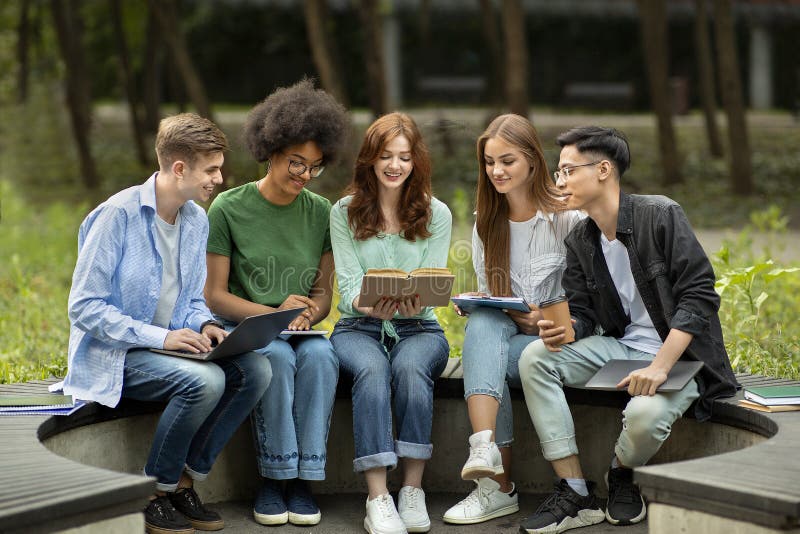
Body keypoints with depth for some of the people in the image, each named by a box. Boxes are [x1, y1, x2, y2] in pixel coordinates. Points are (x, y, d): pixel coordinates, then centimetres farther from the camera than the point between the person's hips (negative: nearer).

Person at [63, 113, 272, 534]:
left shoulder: (197, 220, 7)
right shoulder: (118, 214, -17)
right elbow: (84, 307, -19)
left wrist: (204, 325, -8)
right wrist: (160, 337, -26)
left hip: (170, 344, 7)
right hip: (114, 355, -7)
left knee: (255, 370, -16)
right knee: (205, 380, -32)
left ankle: (184, 483, -5)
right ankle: (153, 495, -11)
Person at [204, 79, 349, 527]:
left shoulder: (321, 212, 8)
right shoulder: (228, 209, -3)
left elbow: (323, 293, 10)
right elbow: (215, 296, -4)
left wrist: (305, 316, -13)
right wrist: (274, 313, -17)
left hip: (301, 332, 3)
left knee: (320, 354, -32)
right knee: (276, 356, -36)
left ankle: (303, 478, -28)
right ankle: (274, 477, -26)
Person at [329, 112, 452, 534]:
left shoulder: (436, 214, 5)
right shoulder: (345, 212, 4)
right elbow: (348, 283, -4)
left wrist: (414, 304, -26)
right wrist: (370, 306, -28)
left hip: (418, 327, 1)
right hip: (359, 326, 0)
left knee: (410, 368, -35)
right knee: (372, 370, -35)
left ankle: (413, 491, -29)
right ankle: (378, 499, -40)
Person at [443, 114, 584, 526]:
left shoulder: (568, 218, -4)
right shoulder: (486, 225, 13)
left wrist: (548, 318, -21)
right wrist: (471, 304, -6)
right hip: (502, 337, 4)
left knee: (480, 357, -32)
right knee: (482, 321, -33)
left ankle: (497, 486, -33)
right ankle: (486, 452, -48)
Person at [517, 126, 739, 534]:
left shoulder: (660, 216, -14)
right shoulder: (579, 242, 7)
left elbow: (699, 297, -19)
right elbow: (581, 316, 8)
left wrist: (659, 366, -28)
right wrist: (561, 331, -19)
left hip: (679, 353, -6)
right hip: (621, 346, 6)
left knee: (645, 413, -37)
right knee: (535, 357, -16)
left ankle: (621, 474, 3)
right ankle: (575, 495, -15)